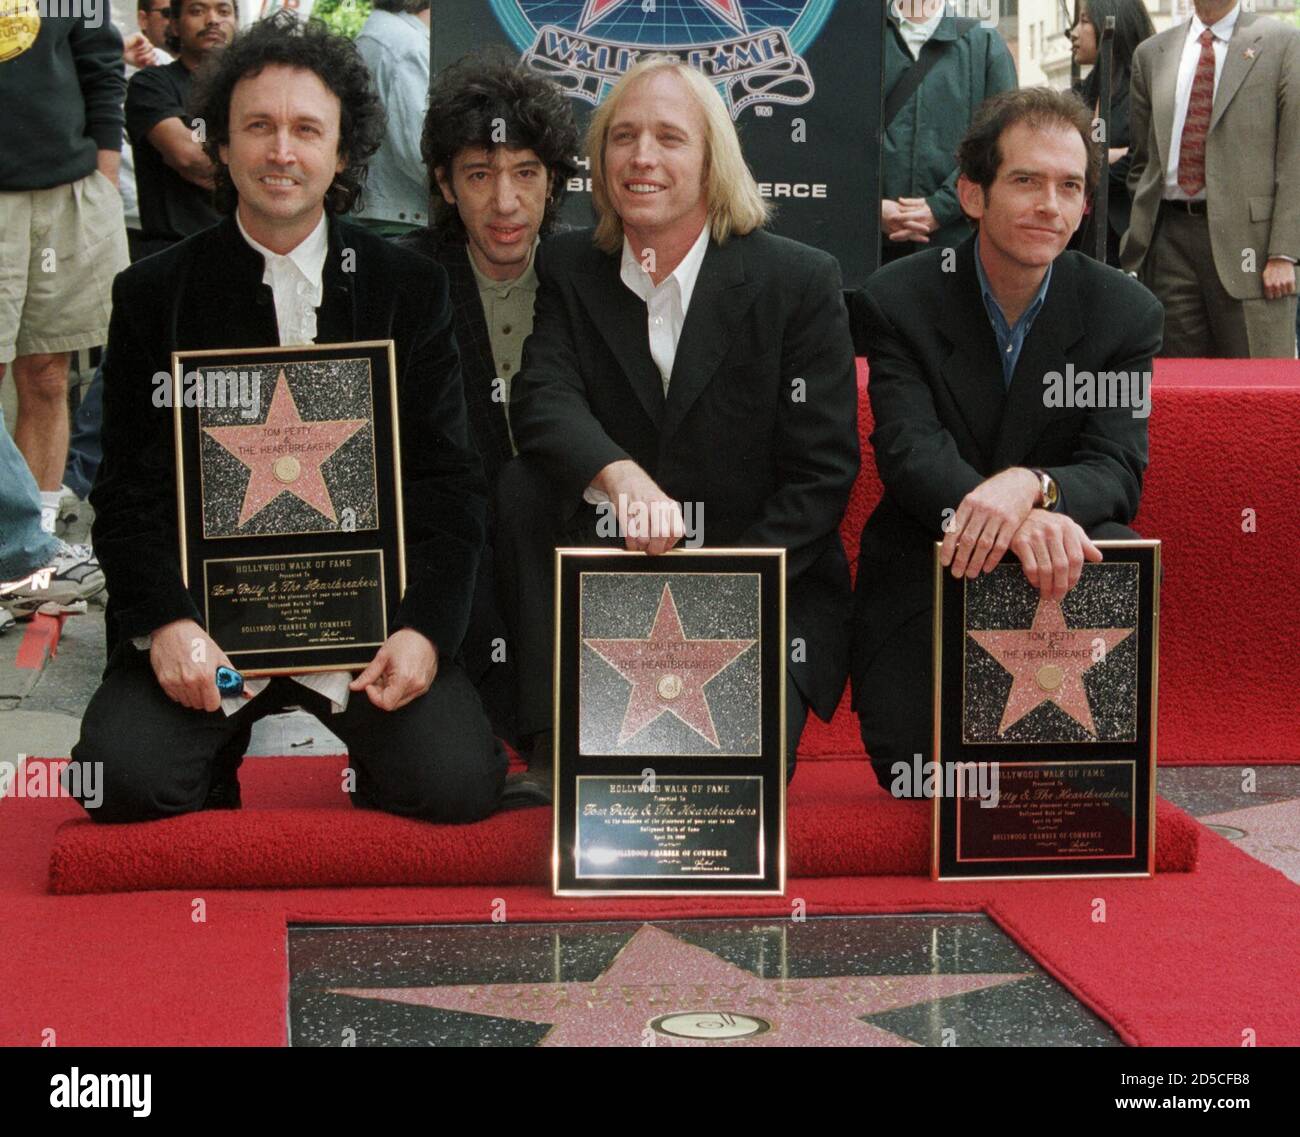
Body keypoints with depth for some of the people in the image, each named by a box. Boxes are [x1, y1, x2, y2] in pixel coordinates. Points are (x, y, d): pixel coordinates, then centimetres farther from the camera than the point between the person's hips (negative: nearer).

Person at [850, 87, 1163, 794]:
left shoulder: (1126, 313, -3)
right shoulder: (899, 300, -6)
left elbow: (1118, 472, -13)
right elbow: (908, 450, -20)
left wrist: (1030, 486, -39)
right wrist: (1017, 520, -41)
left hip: (1058, 575, 1)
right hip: (924, 574, -1)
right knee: (916, 778, -19)